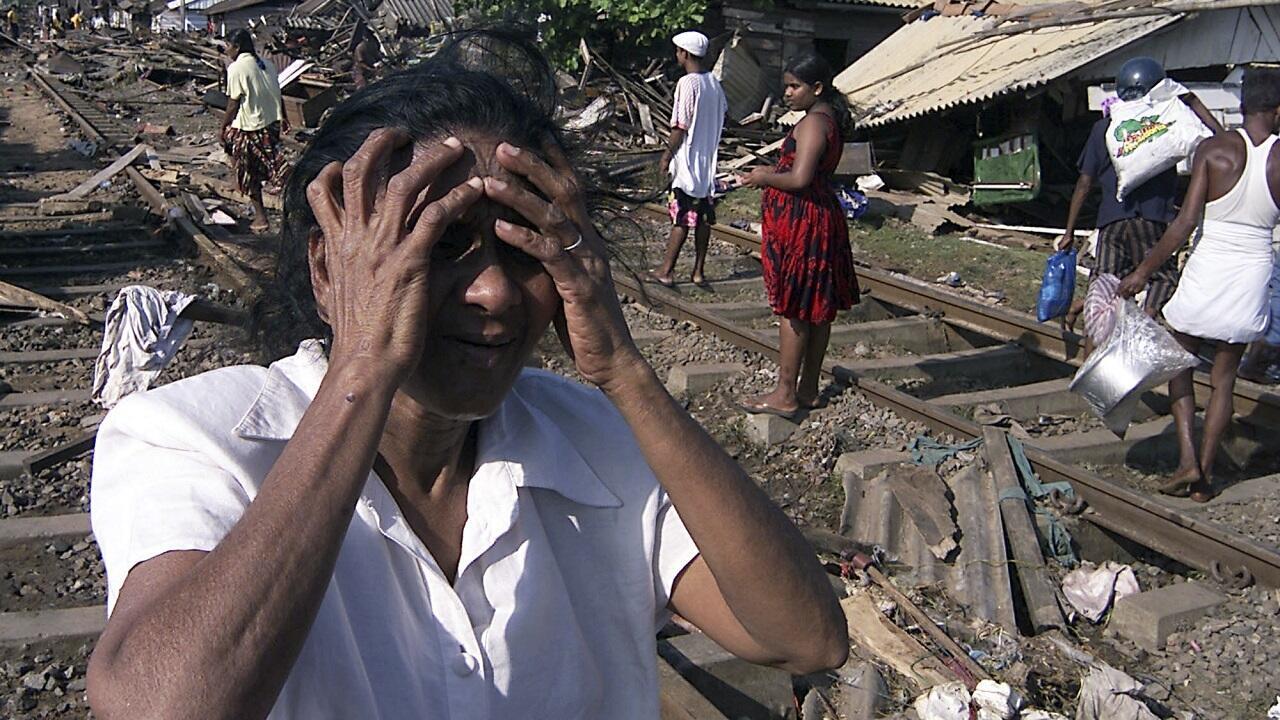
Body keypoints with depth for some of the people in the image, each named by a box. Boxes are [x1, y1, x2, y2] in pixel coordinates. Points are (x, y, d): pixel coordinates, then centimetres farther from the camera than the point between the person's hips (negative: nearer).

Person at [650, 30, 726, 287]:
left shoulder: (687, 83, -17)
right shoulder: (714, 82, 6)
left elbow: (680, 126, -17)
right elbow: (723, 112, 16)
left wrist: (667, 155, -8)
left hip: (688, 160, -7)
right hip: (708, 160, 7)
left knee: (681, 218, -3)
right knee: (703, 217, 9)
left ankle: (667, 271, 4)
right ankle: (699, 271, 14)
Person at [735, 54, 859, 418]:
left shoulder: (813, 122, -16)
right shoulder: (830, 120, 15)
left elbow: (799, 178, -25)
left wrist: (764, 179, -8)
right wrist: (773, 171, 13)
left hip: (802, 223, -10)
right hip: (821, 217, 10)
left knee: (794, 309, -5)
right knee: (818, 308, 12)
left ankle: (785, 395, 2)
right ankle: (808, 388, 21)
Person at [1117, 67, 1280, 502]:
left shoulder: (1213, 150, -10)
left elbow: (1186, 222, -13)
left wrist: (1143, 271, -7)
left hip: (1207, 270, -2)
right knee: (1224, 378, 14)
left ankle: (1188, 460, 3)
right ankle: (1205, 473, 17)